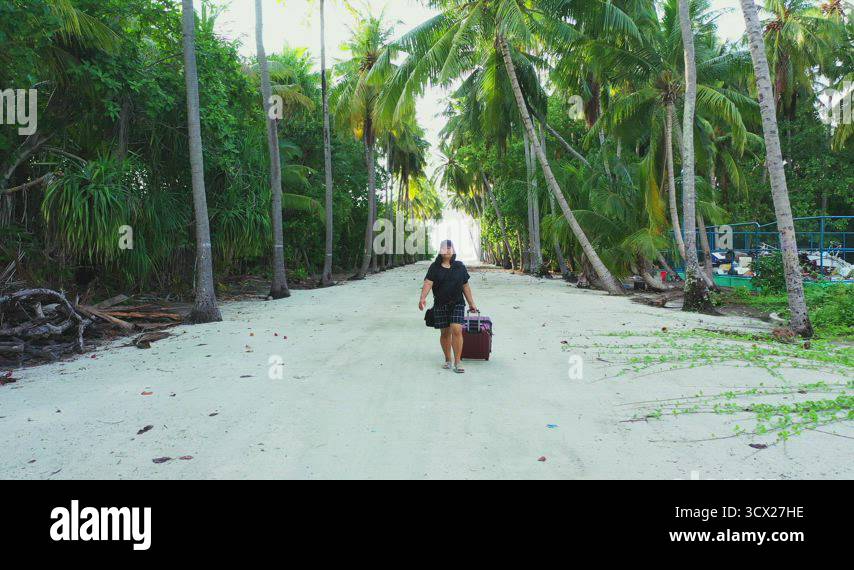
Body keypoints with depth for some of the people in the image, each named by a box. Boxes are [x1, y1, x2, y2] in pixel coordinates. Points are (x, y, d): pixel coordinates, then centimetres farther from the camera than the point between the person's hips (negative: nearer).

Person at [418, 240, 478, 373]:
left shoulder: (460, 266, 7)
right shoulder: (435, 267, 2)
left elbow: (465, 286, 13)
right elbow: (428, 283, -9)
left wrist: (472, 303, 15)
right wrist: (423, 298, -26)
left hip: (457, 304, 0)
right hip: (440, 305, 0)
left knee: (457, 330, -14)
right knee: (445, 332, 7)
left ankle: (457, 362, -8)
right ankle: (447, 360, 25)